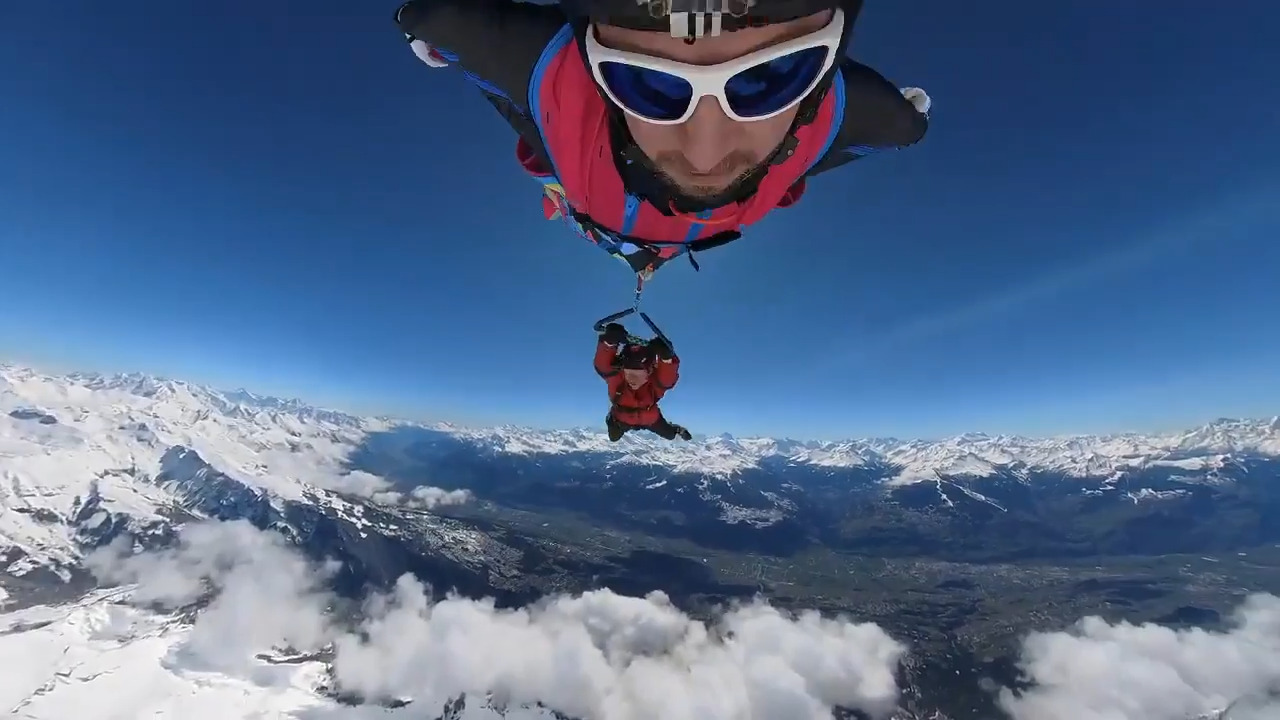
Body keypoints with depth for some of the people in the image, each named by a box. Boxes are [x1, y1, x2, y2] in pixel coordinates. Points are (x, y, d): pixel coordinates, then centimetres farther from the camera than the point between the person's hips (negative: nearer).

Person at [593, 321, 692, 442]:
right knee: (614, 438, 32)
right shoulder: (616, 377, -43)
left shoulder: (657, 381, -43)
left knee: (670, 435, 26)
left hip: (650, 418, 0)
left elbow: (668, 376, -66)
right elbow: (602, 364, -63)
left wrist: (666, 355, -87)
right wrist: (609, 341, -83)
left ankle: (677, 430, 62)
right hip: (621, 418, 1)